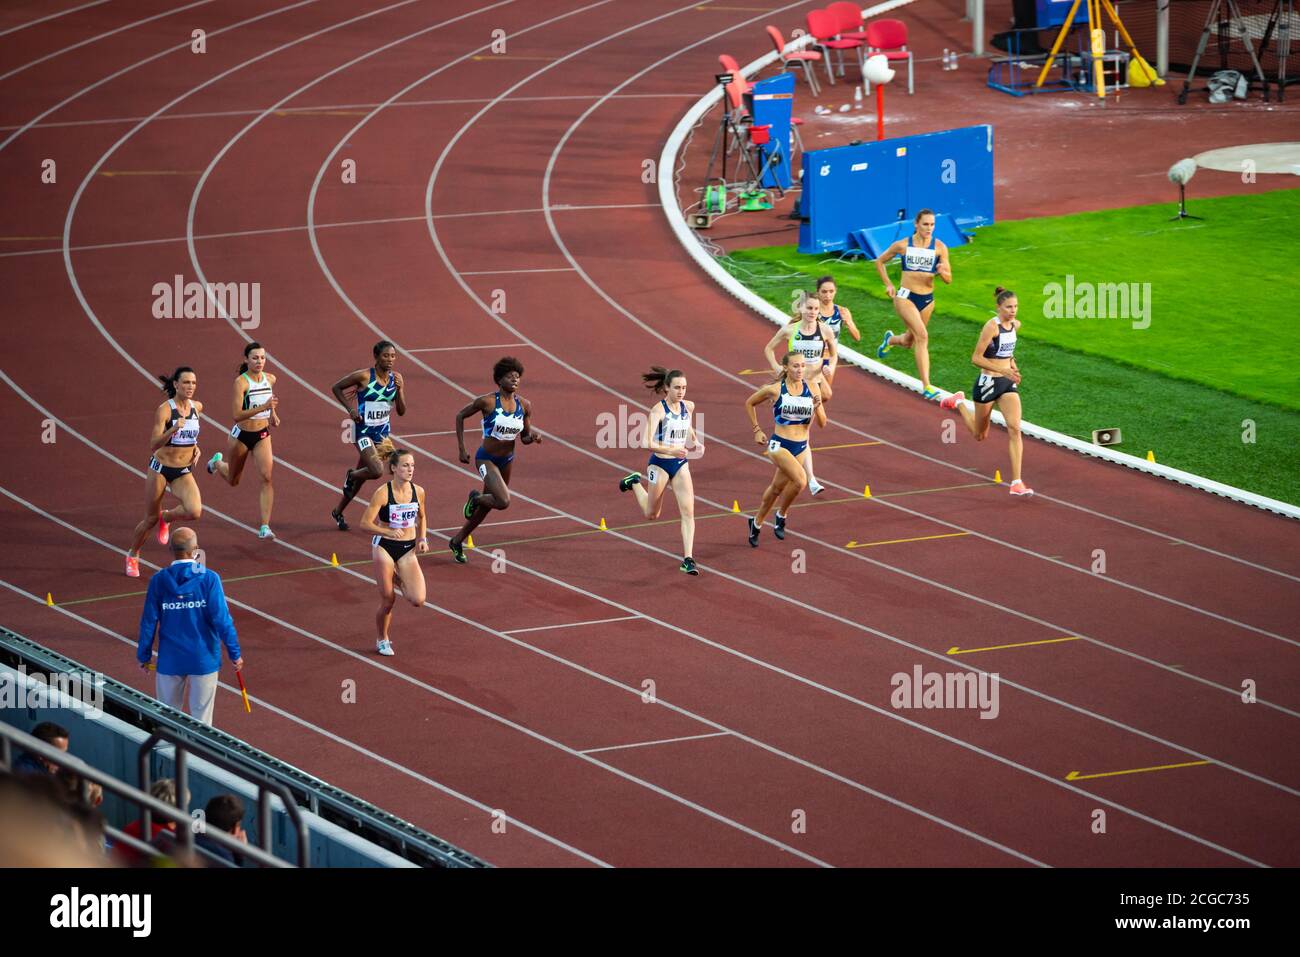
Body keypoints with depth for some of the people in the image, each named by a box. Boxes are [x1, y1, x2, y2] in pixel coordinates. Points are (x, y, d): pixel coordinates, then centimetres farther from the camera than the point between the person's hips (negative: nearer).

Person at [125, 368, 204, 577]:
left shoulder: (197, 407, 0)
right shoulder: (164, 410, -17)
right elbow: (154, 445, -24)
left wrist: (196, 448, 7)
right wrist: (173, 429, -38)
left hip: (183, 472, 4)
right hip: (160, 468, -4)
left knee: (194, 511, -21)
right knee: (150, 519, 6)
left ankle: (166, 517, 13)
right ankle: (132, 556, 33)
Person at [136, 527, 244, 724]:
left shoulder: (158, 581, -6)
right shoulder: (209, 579, -11)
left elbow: (149, 622, -2)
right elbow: (221, 619, -12)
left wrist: (144, 656, 10)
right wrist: (235, 653, -3)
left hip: (170, 660, 2)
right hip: (204, 659, -2)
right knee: (201, 715, 6)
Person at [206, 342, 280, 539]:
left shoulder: (270, 379, -3)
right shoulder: (241, 382, -22)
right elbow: (236, 415, -30)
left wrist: (272, 414, 10)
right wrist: (263, 407, -39)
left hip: (262, 435, 3)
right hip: (241, 435, -3)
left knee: (266, 477, -16)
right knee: (233, 481, 18)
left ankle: (265, 526, -14)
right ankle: (217, 462, 54)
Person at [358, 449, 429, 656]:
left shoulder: (418, 492, -2)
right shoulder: (383, 493, -15)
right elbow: (365, 523, -16)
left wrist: (422, 540, 4)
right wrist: (389, 532, -29)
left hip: (408, 548, 3)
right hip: (384, 547, -3)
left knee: (417, 600, -12)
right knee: (387, 600, 1)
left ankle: (402, 578, 22)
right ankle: (382, 641, 25)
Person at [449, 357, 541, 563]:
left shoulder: (524, 405, -3)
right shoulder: (487, 401, -17)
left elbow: (524, 438, 7)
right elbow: (460, 416, -4)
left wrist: (533, 436, -17)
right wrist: (461, 449, -6)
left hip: (507, 460, 6)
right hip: (487, 459, -6)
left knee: (487, 505, 16)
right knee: (503, 502, -24)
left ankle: (457, 541, 36)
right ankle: (475, 498, 10)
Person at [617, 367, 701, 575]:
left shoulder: (688, 407, 0)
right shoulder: (658, 410, -19)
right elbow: (646, 442, -27)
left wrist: (695, 443, 7)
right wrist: (670, 450, -39)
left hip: (681, 464, 4)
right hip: (660, 464, -4)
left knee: (688, 511, -10)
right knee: (651, 514, 15)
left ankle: (688, 560, -9)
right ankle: (635, 482, 44)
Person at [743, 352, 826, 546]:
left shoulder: (811, 390, -2)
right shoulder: (774, 390, -9)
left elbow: (822, 423, 1)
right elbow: (750, 403, 8)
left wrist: (817, 408, -19)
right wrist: (757, 430, 6)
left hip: (801, 447, 4)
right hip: (779, 444, -4)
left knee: (777, 487, 17)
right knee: (800, 480, -25)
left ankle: (757, 523, 38)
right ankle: (781, 515, -1)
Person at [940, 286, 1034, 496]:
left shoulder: (1015, 325, 5)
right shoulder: (992, 326, -18)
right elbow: (976, 358, -18)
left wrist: (1013, 366, 9)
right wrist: (1003, 370, -25)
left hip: (1008, 383, 5)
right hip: (988, 383, -5)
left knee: (1014, 429, -13)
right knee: (980, 435, 14)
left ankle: (1017, 483, -15)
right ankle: (958, 402, 44)